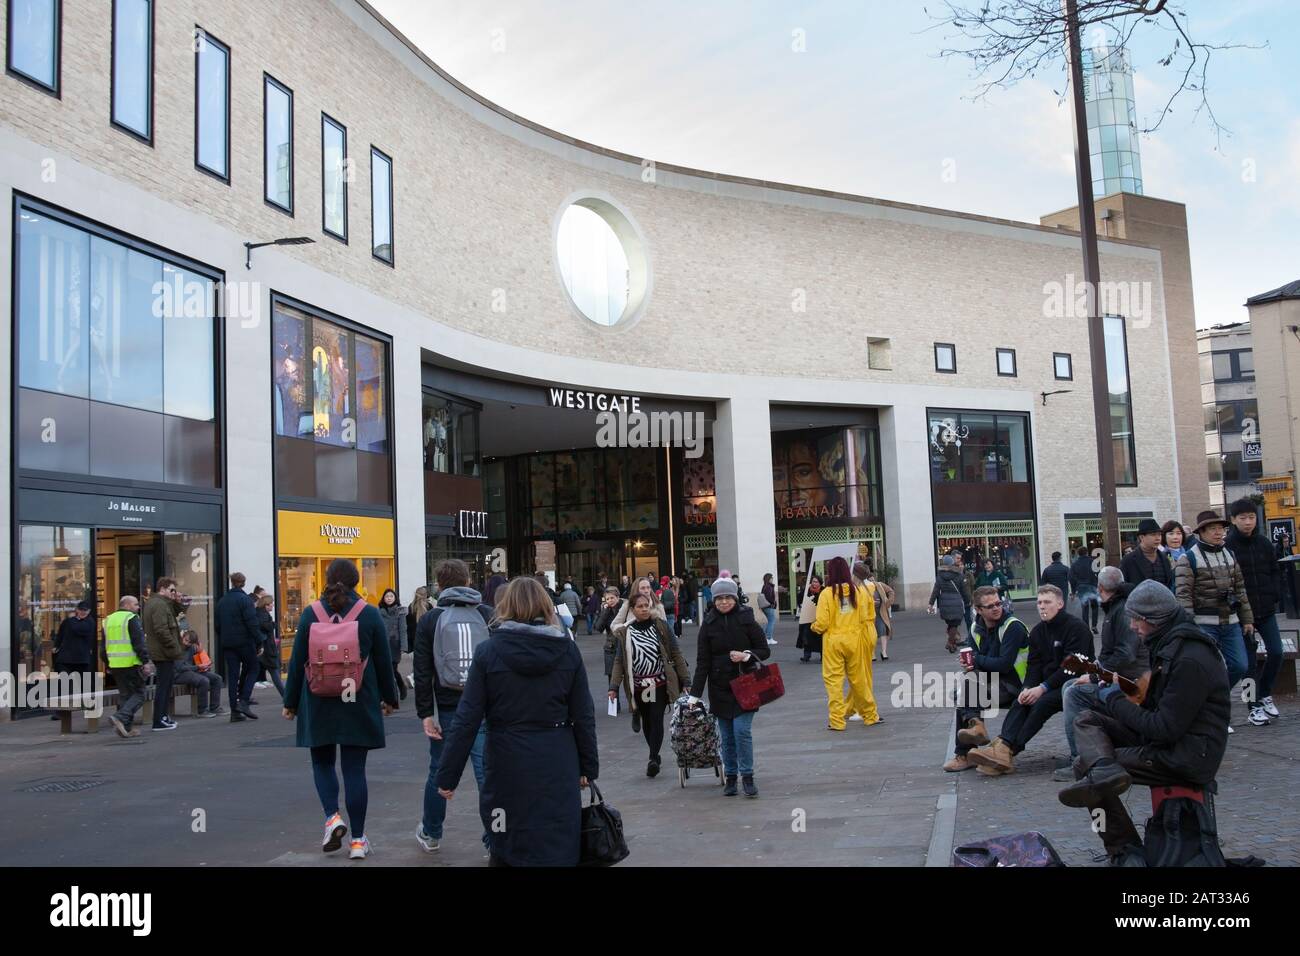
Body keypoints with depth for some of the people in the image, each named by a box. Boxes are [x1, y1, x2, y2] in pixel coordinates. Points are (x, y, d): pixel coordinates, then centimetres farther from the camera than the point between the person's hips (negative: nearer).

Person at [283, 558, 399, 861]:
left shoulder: (311, 614, -3)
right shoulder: (370, 614, -3)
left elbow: (297, 662, -1)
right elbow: (383, 661, 2)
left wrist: (291, 702, 8)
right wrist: (389, 698, 14)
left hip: (319, 703, 0)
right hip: (359, 704, 0)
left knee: (322, 762, 18)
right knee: (354, 768, 4)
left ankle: (332, 817, -3)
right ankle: (357, 840, 7)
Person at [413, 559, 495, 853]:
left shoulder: (429, 619, -1)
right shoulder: (488, 615, 1)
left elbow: (422, 672, -6)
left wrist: (425, 713, -4)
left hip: (446, 707, 0)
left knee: (439, 771, 15)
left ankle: (431, 834, 30)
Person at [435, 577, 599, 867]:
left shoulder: (488, 651, -5)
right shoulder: (568, 650, -1)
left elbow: (467, 718, -6)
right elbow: (584, 716, 1)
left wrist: (448, 775, 0)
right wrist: (588, 766, 12)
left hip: (508, 765, -1)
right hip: (557, 765, 1)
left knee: (505, 848, 15)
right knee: (558, 847, 11)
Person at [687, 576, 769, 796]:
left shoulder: (746, 620, -4)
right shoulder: (709, 624, 0)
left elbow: (765, 650, 3)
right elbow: (702, 662, -1)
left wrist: (747, 656, -17)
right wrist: (695, 694, -5)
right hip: (720, 688, 2)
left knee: (742, 730, -10)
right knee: (726, 735, 6)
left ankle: (747, 776, 3)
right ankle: (730, 777, 19)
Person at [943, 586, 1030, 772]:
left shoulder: (1013, 627, -12)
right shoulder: (977, 629, 10)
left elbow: (1004, 664, -19)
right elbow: (970, 659, 8)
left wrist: (976, 660, -9)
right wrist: (969, 664, -16)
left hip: (1011, 685, -7)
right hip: (990, 681, 7)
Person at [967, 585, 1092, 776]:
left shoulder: (1077, 628, -11)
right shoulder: (1038, 631, 12)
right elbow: (1034, 665, 6)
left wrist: (1043, 688, -24)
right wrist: (1028, 688, -14)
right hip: (1048, 684, 7)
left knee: (1042, 703, -30)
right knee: (1021, 701, -21)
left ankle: (1008, 750, -35)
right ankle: (1002, 745, -39)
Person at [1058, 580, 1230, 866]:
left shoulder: (1190, 660, -23)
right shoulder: (1168, 644, 10)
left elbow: (1166, 729, -24)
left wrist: (1115, 701, -12)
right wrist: (1118, 687, 5)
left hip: (1189, 756, -11)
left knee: (1083, 766, -9)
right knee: (1086, 722, 4)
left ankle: (1125, 851, -12)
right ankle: (1106, 772, -27)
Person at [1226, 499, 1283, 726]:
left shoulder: (1264, 543, 6)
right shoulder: (1227, 546, -10)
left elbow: (1275, 571, 15)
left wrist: (1274, 595, 0)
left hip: (1266, 611, 4)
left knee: (1276, 652, 1)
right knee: (1250, 660, 2)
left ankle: (1265, 694, 24)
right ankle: (1254, 706, 14)